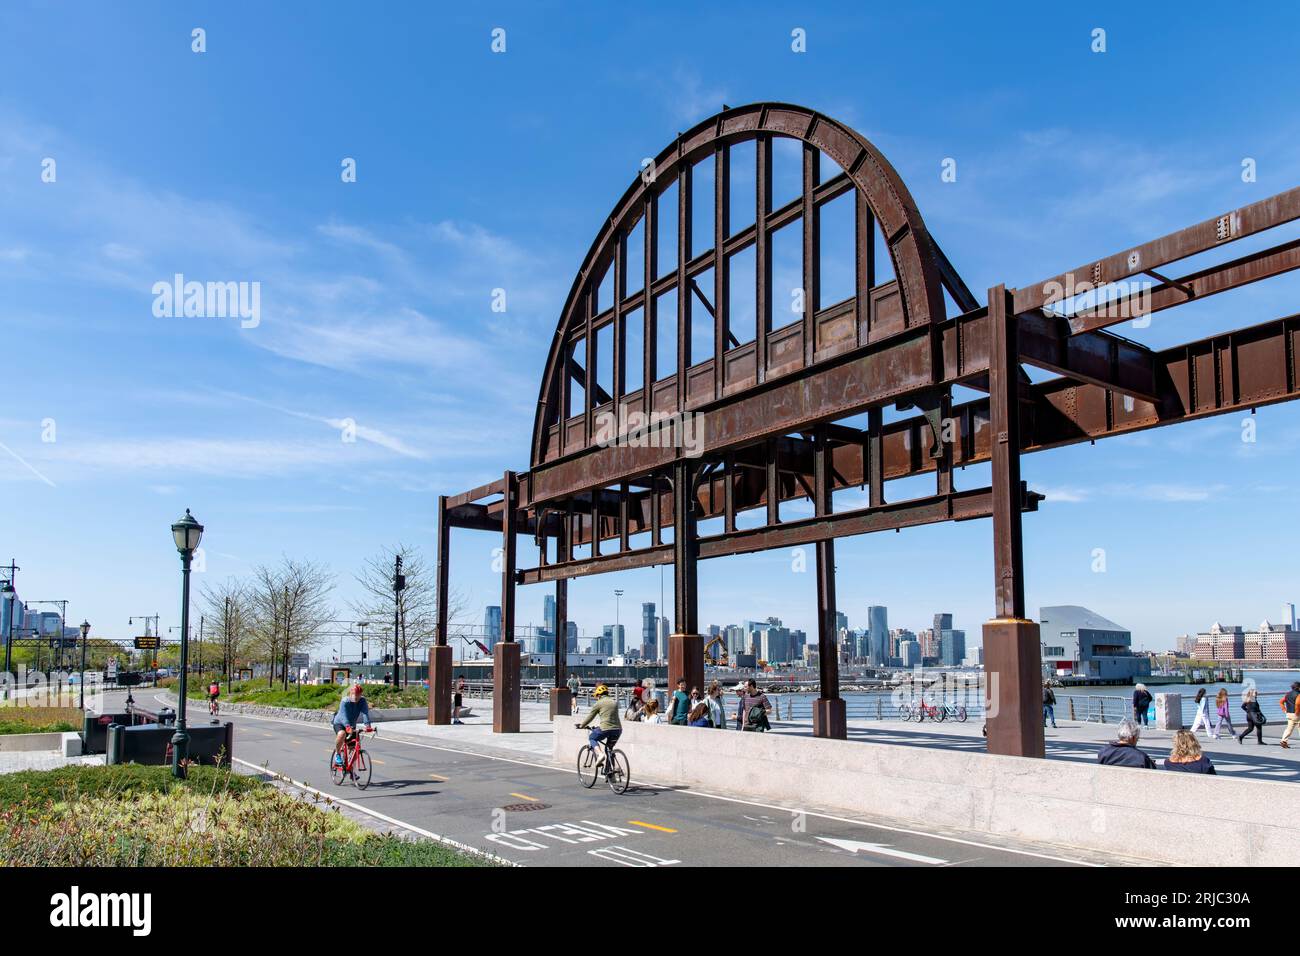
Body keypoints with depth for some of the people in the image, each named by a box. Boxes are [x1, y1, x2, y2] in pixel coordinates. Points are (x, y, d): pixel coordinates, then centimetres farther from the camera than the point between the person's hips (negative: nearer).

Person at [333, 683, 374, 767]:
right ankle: (337, 753, -12)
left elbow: (365, 713, -28)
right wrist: (347, 727, -56)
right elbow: (344, 715, -39)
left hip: (352, 725, 4)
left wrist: (368, 725, -45)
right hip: (340, 723, -4)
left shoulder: (362, 701, -16)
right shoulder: (345, 701, -26)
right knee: (341, 734, -38)